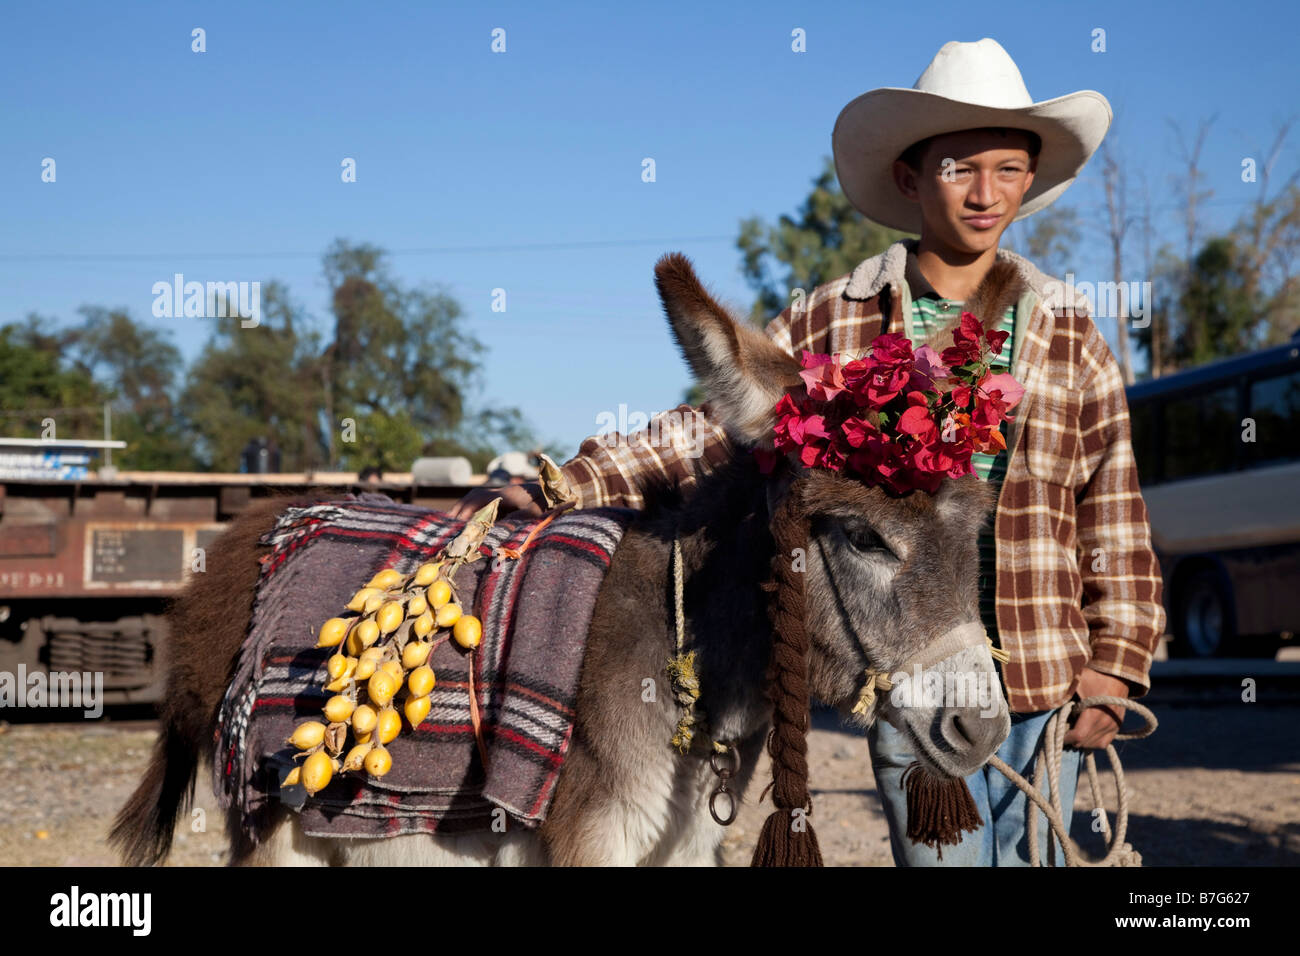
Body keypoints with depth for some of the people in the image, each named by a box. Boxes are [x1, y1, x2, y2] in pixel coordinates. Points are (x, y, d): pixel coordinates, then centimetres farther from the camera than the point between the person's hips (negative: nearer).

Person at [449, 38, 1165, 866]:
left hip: (1049, 684, 2)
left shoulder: (1069, 333, 5)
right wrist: (564, 484, -8)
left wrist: (1114, 666, 0)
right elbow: (718, 427, 1)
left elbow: (1115, 517, 6)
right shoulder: (833, 322, 1)